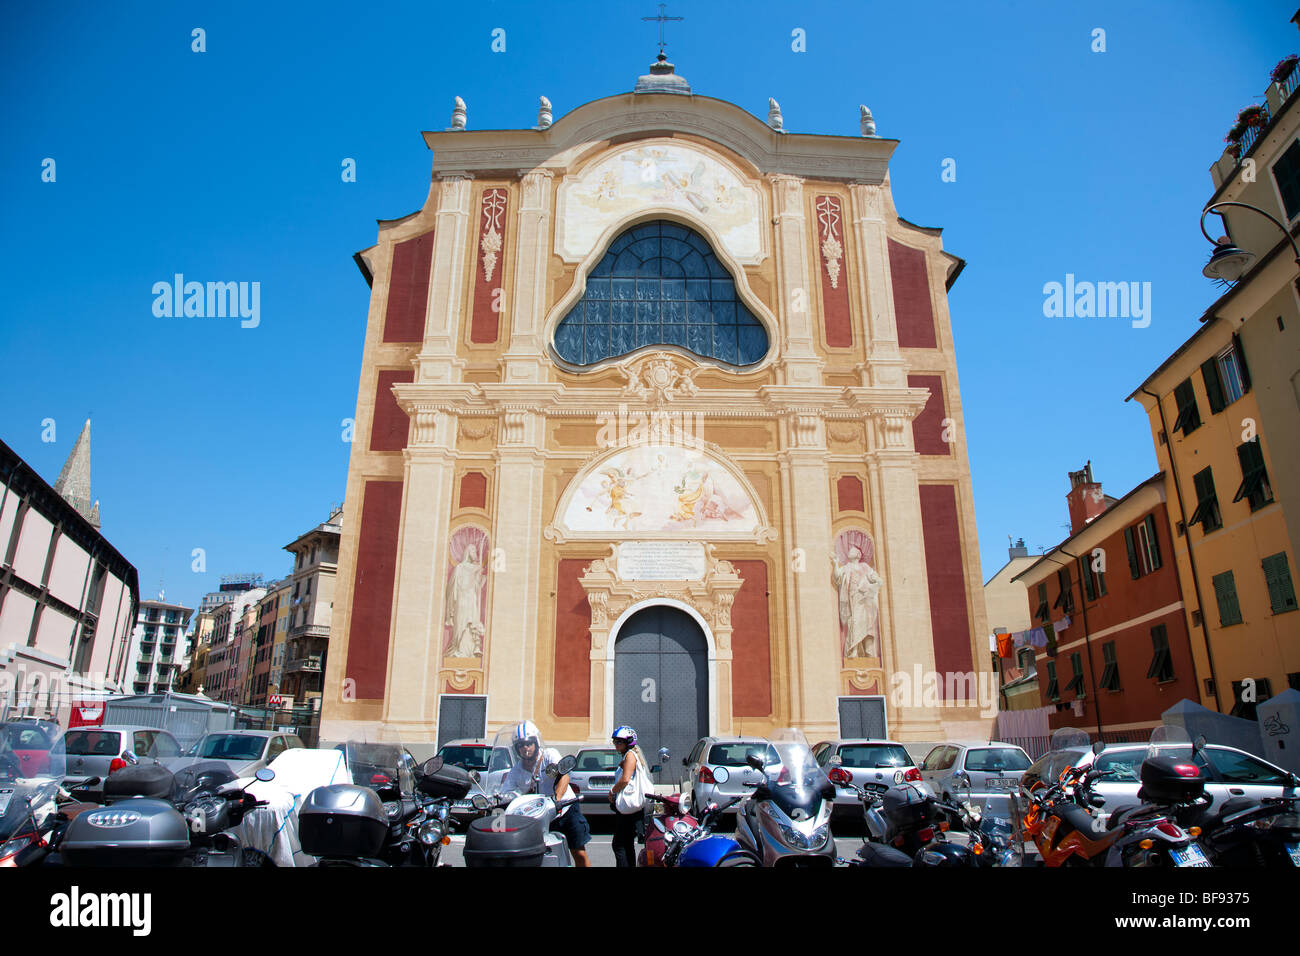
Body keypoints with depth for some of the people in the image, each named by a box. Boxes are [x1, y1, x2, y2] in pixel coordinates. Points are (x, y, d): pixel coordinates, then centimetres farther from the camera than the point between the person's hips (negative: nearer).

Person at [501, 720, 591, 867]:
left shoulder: (549, 754, -10)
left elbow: (564, 776, -24)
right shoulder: (515, 772, -1)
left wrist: (556, 799, -40)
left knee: (580, 854, -2)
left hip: (567, 810, -3)